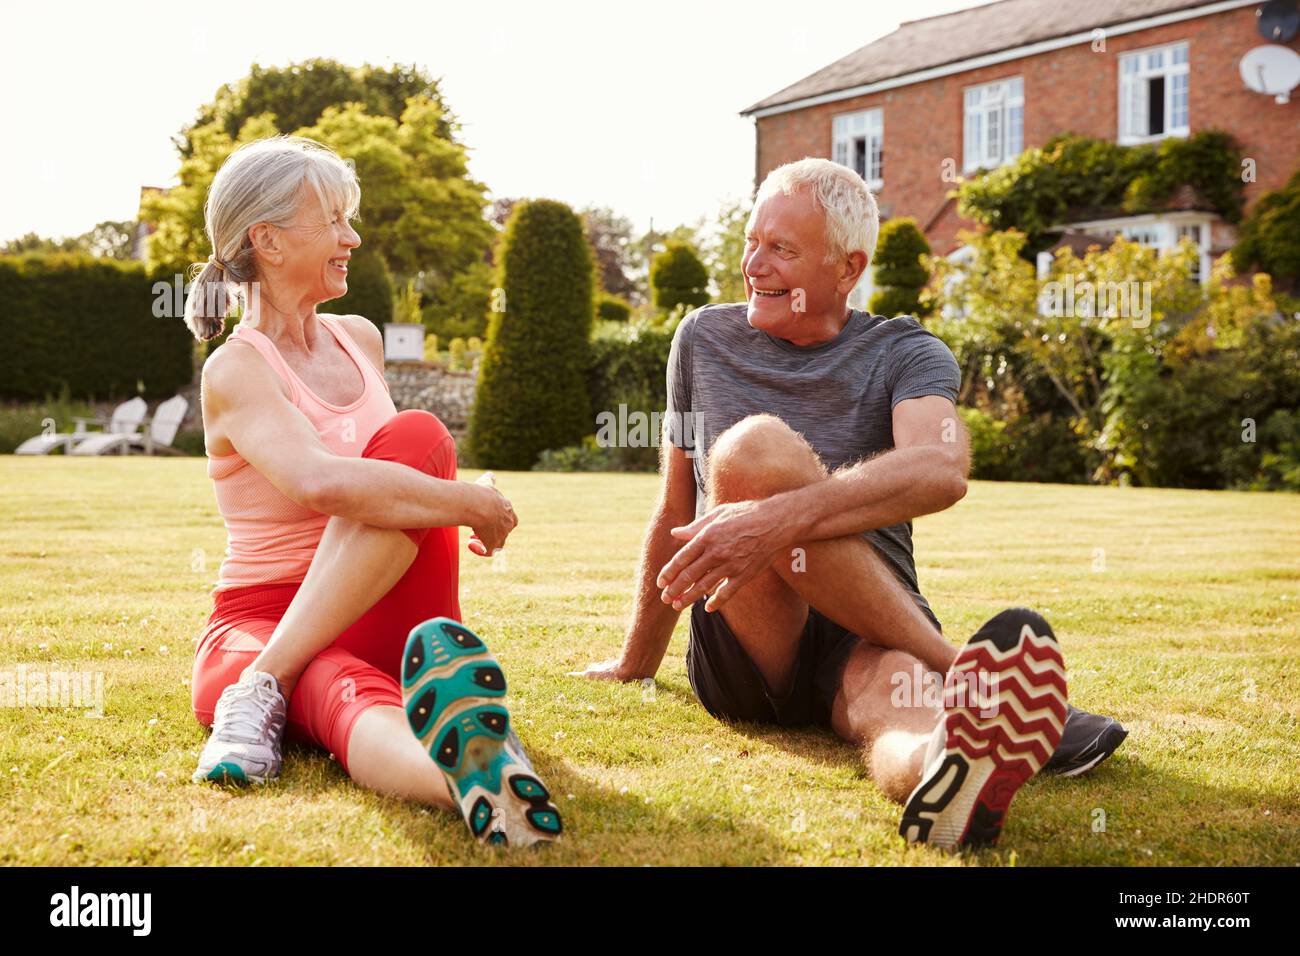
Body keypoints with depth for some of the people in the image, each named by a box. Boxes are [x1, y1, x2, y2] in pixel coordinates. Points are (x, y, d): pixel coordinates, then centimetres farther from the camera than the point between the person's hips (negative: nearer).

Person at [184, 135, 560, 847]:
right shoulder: (235, 371, -11)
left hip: (380, 626, 5)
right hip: (261, 624, -5)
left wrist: (470, 507, 8)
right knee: (347, 697, -42)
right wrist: (470, 503, -22)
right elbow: (320, 483, -32)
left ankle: (263, 694, -34)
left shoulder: (361, 339, 14)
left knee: (416, 435, -24)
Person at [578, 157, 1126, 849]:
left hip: (869, 642, -1)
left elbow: (942, 471, -20)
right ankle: (974, 683, -36)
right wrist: (636, 663, 29)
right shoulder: (705, 339, 15)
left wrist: (784, 517, -36)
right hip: (741, 655, 1)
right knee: (753, 447, -29)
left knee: (896, 706, -39)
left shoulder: (903, 353, 4)